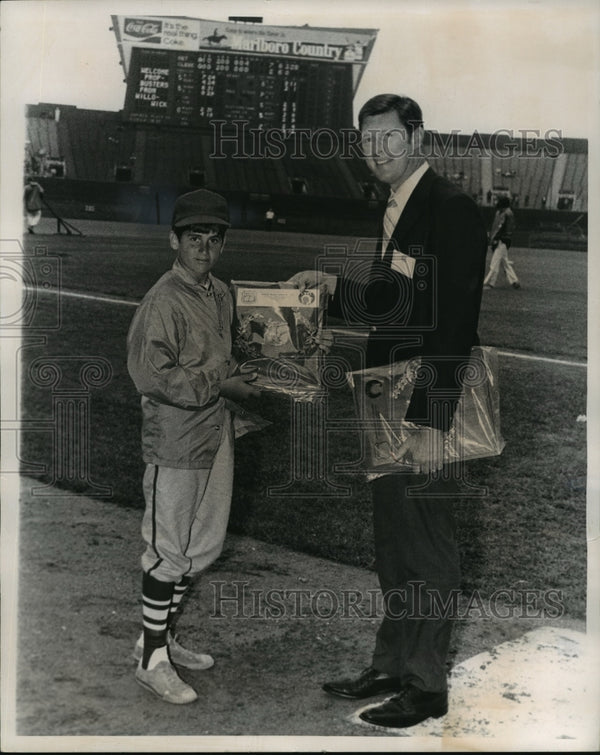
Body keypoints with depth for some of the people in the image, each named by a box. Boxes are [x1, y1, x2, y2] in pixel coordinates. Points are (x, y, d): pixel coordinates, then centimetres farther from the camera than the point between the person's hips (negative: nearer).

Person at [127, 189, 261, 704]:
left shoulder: (221, 295, 10)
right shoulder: (163, 301, -16)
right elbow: (152, 375, -22)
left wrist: (238, 373, 5)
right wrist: (221, 386, -20)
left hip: (216, 432, 9)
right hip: (176, 437, -9)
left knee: (204, 546, 16)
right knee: (169, 550, 1)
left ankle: (162, 637, 33)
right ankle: (152, 660, 16)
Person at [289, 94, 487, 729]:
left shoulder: (450, 208, -12)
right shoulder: (396, 211, 17)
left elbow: (453, 323, -19)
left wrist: (433, 422, -23)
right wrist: (332, 286, 8)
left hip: (426, 412, -9)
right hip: (389, 410, 9)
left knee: (426, 549, 1)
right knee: (392, 545, 17)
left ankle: (427, 686, 15)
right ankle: (391, 665, 31)